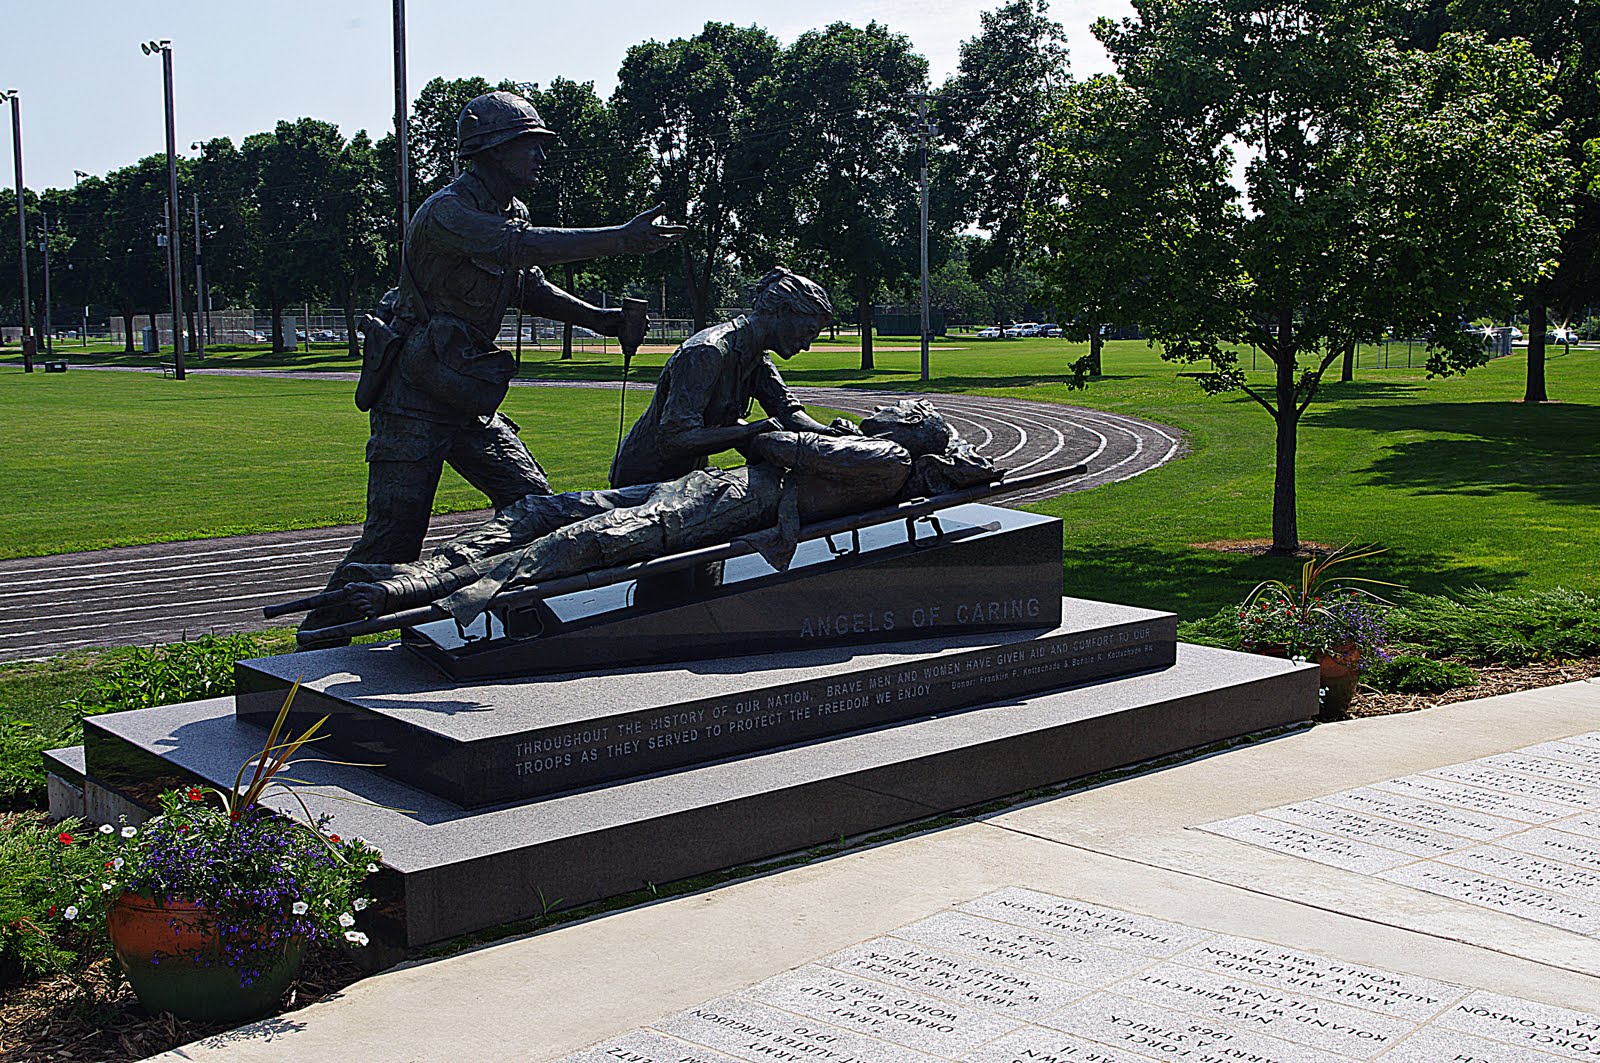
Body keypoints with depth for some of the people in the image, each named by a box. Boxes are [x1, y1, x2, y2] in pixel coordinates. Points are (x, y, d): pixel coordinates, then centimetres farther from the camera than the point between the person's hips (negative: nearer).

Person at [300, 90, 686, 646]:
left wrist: (599, 319, 10)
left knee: (532, 500, 1)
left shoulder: (508, 213, 12)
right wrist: (621, 240, -37)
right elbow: (523, 247, -33)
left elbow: (531, 287, 23)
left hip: (468, 399, 9)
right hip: (412, 398, -9)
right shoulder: (446, 212, -18)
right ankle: (318, 639, 7)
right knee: (393, 533, -7)